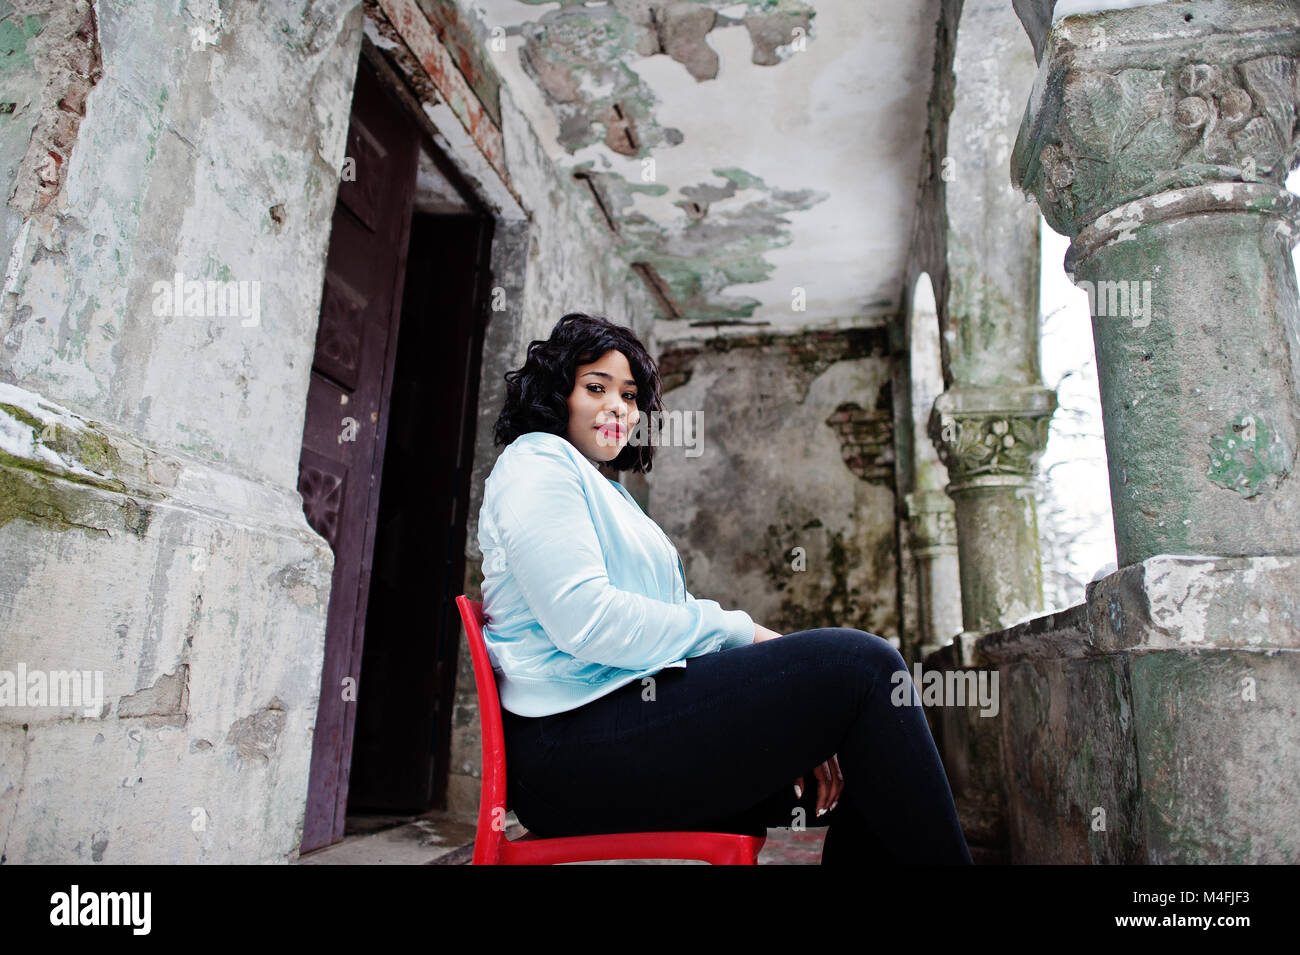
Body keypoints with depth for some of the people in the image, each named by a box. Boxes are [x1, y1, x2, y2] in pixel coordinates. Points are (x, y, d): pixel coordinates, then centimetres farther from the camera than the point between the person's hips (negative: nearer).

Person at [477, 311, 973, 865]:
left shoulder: (606, 492, 28)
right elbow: (584, 619, -16)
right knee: (861, 663, -16)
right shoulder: (536, 461, 1)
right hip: (574, 739, -9)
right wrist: (744, 633, -9)